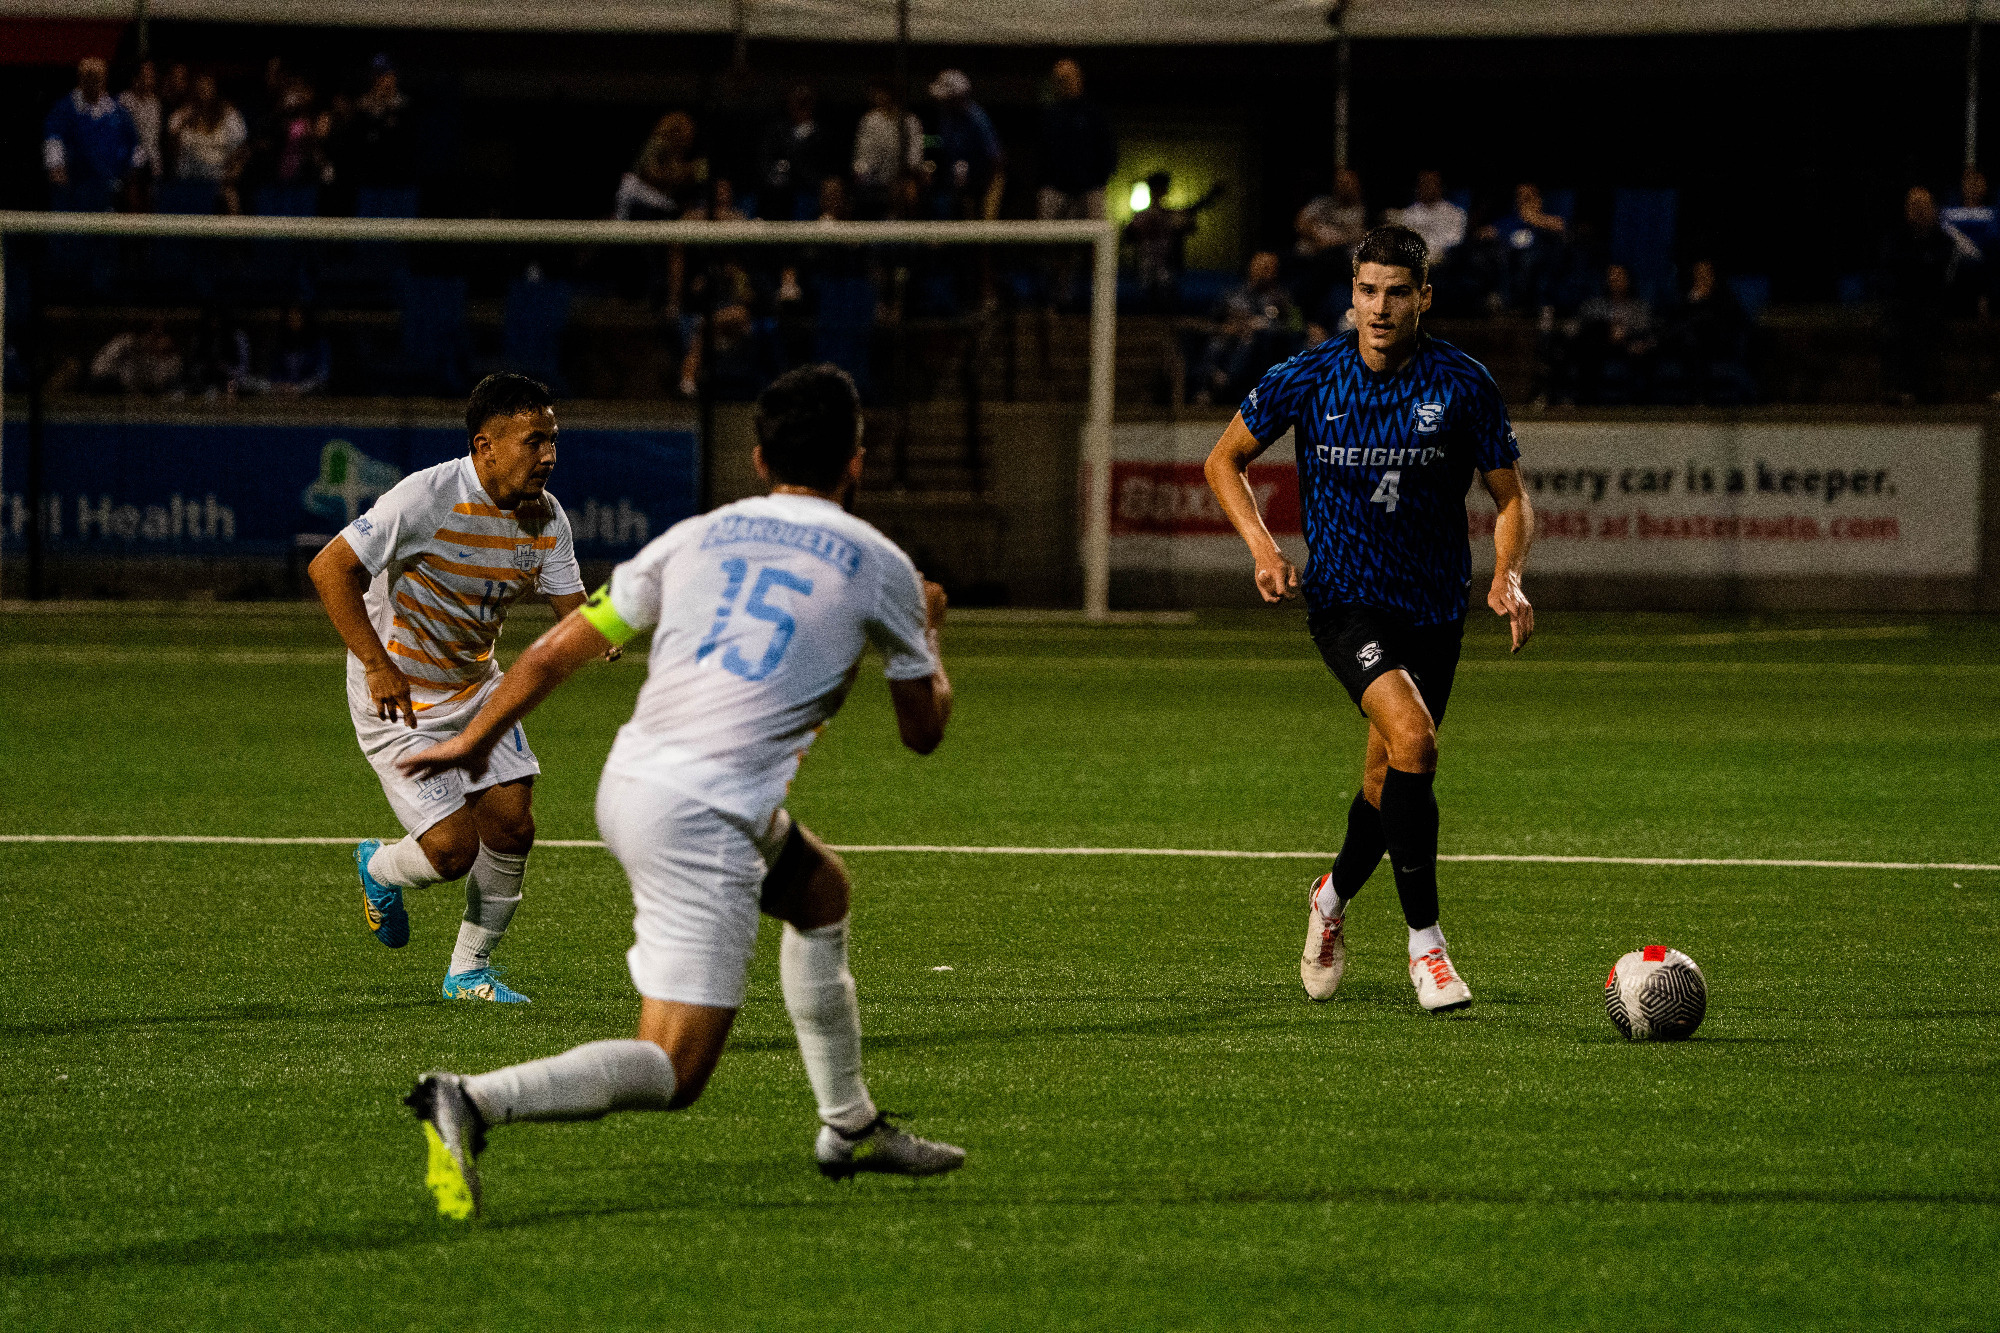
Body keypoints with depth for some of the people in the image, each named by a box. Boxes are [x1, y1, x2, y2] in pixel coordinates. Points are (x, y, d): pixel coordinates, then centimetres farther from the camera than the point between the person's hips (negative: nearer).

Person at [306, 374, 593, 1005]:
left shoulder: (546, 517, -3)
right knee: (452, 847, -13)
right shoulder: (428, 497, -24)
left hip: (475, 687, 7)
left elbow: (573, 608, -1)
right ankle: (379, 870, 23)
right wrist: (377, 664, -29)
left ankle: (470, 971, 19)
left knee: (513, 827, -2)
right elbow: (329, 568, -23)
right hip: (397, 695, -7)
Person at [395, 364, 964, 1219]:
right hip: (706, 820, -7)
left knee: (821, 891, 31)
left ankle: (849, 1128, 39)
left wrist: (477, 740, 27)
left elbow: (559, 649, 13)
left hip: (628, 786, 7)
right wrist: (927, 635, 35)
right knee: (674, 1072, -8)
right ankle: (473, 1102, -29)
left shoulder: (697, 538, 13)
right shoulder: (879, 566, 3)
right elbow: (923, 730, 16)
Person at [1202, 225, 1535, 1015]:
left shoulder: (1463, 385, -6)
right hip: (1344, 600, -3)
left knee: (1390, 779, 12)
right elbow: (1224, 460, 7)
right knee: (1412, 738, -26)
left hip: (1434, 607, 3)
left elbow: (1510, 499, 2)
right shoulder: (1307, 379, -7)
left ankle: (1334, 897, 45)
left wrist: (1508, 577, -17)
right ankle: (1424, 941, -18)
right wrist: (1262, 547, -8)